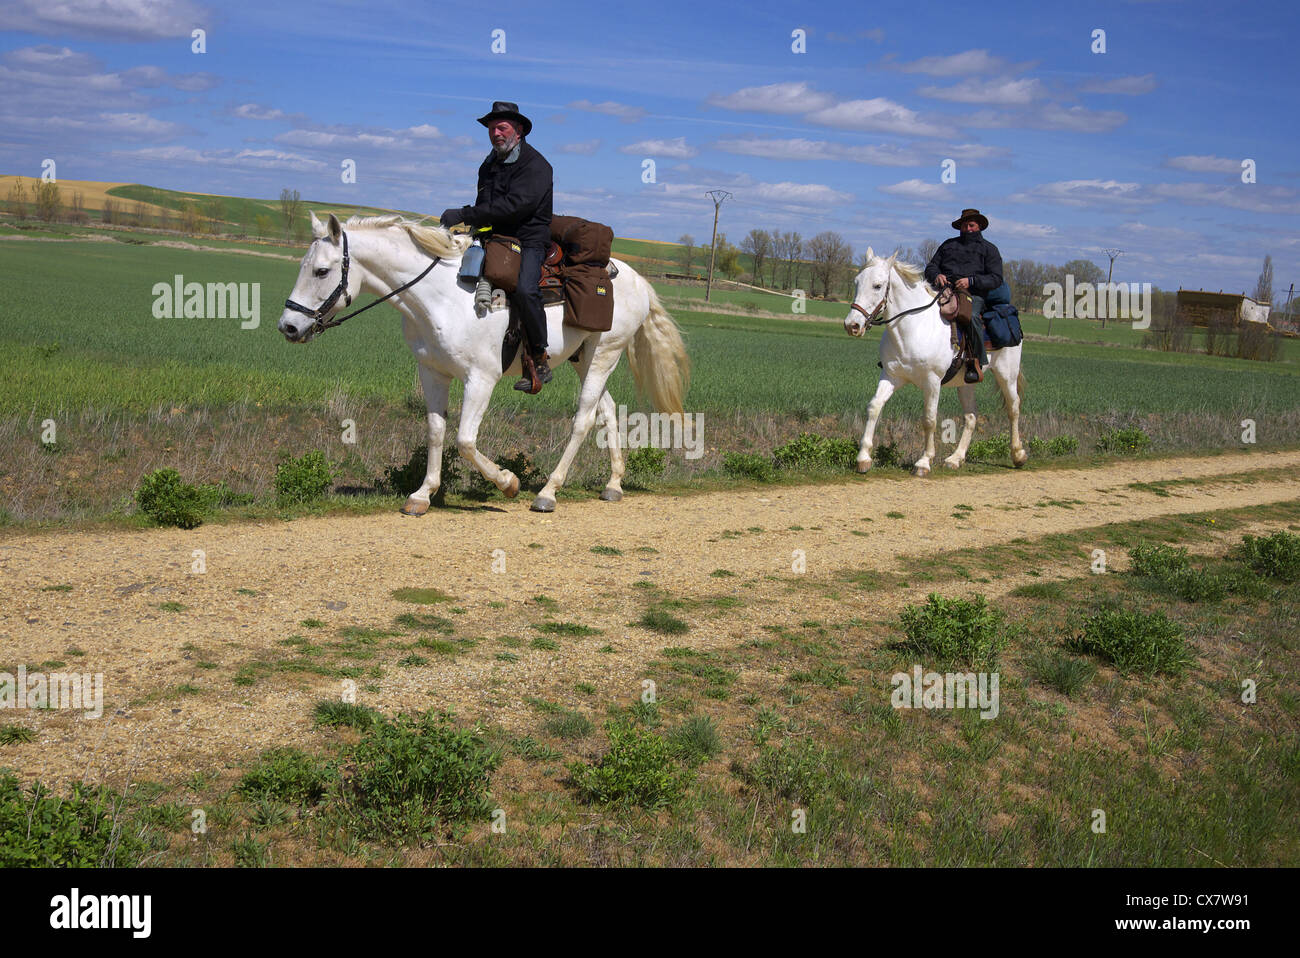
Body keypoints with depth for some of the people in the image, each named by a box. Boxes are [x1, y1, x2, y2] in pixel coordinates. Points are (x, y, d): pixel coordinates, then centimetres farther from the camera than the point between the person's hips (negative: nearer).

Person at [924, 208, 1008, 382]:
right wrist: (936, 275, -4)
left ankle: (976, 363, -28)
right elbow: (931, 266, 22)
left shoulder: (989, 249, 16)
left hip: (973, 295, -3)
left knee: (972, 316, -38)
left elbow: (996, 278, 4)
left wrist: (971, 281, -13)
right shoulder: (948, 245, 26)